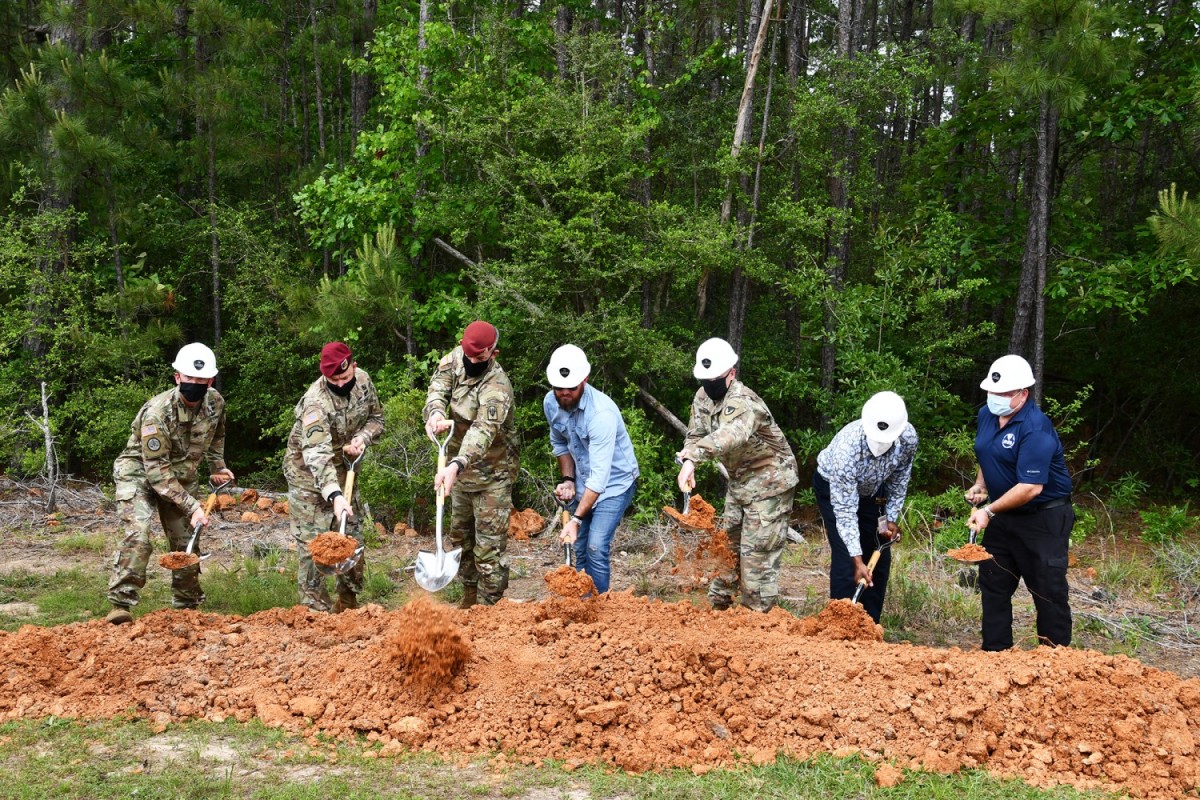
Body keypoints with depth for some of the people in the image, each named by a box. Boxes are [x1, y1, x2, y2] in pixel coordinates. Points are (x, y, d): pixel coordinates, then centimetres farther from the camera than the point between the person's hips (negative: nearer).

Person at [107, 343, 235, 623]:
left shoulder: (215, 402, -11)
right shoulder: (157, 413, -31)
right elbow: (156, 471, -31)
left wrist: (217, 465, 11)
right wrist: (191, 506, -33)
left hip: (181, 476, 6)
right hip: (138, 472, -6)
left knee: (186, 541, 6)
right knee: (137, 537, -24)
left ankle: (187, 605, 21)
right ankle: (120, 605, -19)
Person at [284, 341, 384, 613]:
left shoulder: (363, 380, -11)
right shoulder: (315, 403, -32)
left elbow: (376, 417, 5)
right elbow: (317, 455, -42)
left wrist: (363, 437, -17)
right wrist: (334, 495, -54)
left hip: (342, 469, 6)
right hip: (307, 471, -6)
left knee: (352, 536, 10)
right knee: (312, 542, -9)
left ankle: (348, 603, 26)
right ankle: (316, 609, -1)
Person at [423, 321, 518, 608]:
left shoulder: (497, 388, -30)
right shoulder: (455, 358, -8)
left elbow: (482, 432, -44)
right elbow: (438, 389, -19)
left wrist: (455, 466, -61)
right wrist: (436, 413, -44)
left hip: (491, 476, -8)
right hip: (460, 469, 8)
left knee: (489, 546, -6)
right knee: (460, 536, 22)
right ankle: (469, 597, 39)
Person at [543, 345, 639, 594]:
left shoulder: (602, 412, -33)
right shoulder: (550, 403, -11)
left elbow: (599, 475, -35)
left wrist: (576, 519, -36)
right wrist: (567, 479, -2)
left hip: (614, 482, -6)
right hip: (583, 483, 6)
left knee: (596, 548, -17)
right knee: (580, 549, 9)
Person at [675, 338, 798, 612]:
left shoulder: (743, 402, -31)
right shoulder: (703, 397, -4)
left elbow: (730, 435, -52)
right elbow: (695, 434, 3)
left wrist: (691, 458, -65)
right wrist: (687, 465, -20)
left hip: (769, 481, -9)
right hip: (739, 480, 9)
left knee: (758, 552, -8)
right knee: (727, 542, 17)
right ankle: (718, 605, 31)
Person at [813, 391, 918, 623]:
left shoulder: (909, 438, -30)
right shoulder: (846, 447, -43)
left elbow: (899, 480, -6)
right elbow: (845, 511, -37)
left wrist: (891, 519, -3)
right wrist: (857, 560, -39)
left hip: (871, 489, 5)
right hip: (832, 486, -5)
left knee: (880, 557, 5)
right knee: (845, 558, -16)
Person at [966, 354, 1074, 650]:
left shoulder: (1036, 429, -25)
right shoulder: (986, 415, 2)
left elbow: (1031, 487, -29)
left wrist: (989, 511, -24)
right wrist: (980, 486, 4)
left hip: (1043, 519, -8)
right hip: (1003, 516, 9)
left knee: (1048, 592, -1)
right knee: (993, 584, 12)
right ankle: (995, 652, 22)